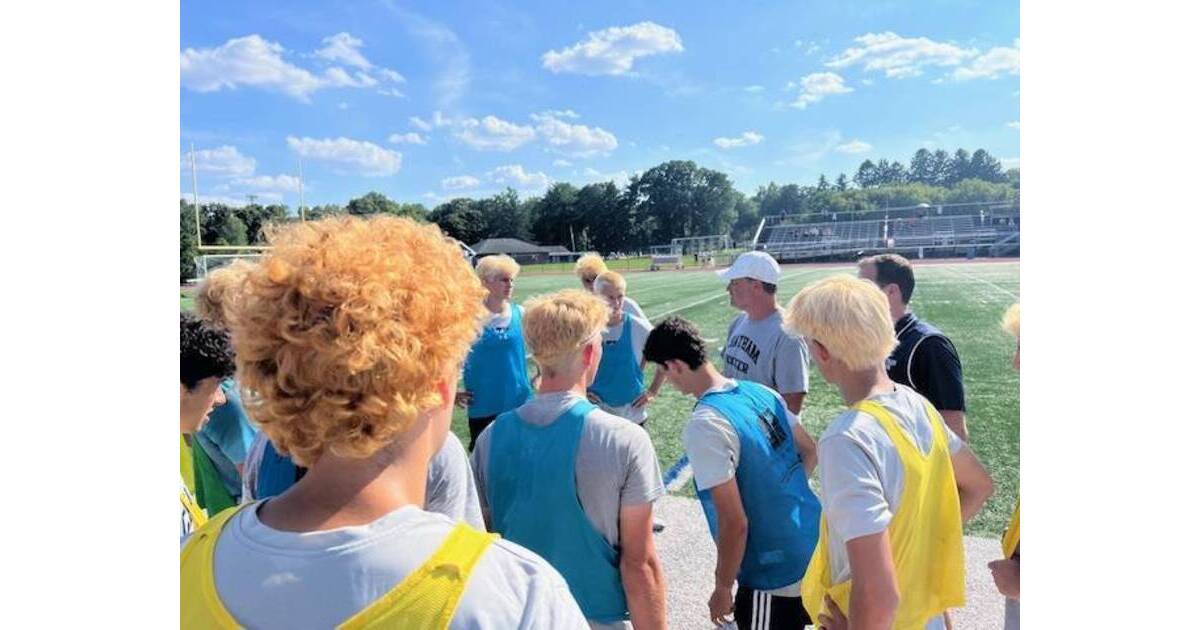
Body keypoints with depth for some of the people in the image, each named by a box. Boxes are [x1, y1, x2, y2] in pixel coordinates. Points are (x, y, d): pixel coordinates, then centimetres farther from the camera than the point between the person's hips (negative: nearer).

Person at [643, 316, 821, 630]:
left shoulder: (704, 425, -25)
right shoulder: (760, 391, -1)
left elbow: (734, 524, -23)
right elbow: (810, 453, 12)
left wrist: (722, 588, -9)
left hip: (775, 577, -7)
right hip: (813, 553, 7)